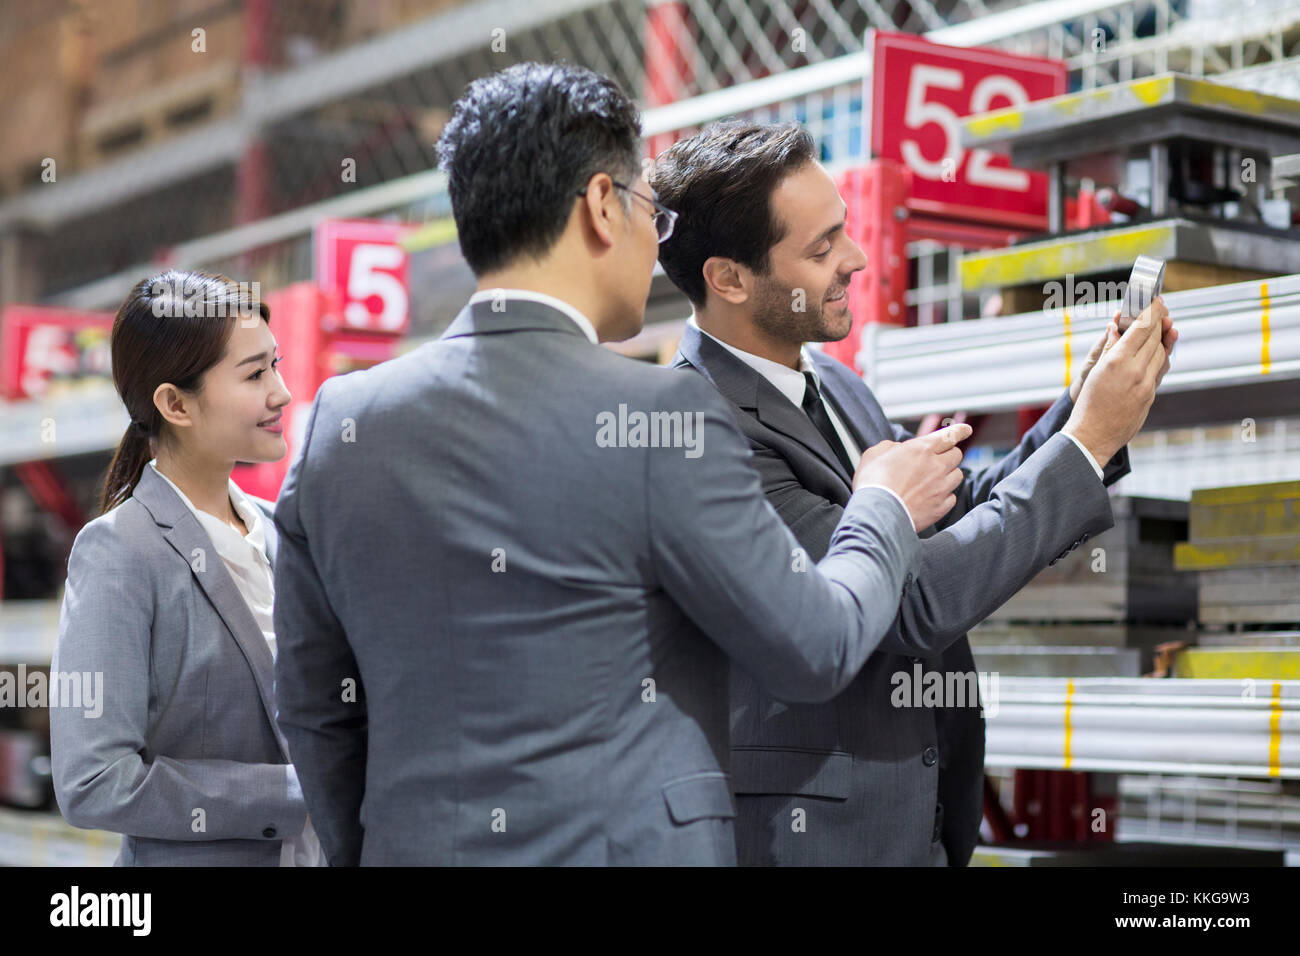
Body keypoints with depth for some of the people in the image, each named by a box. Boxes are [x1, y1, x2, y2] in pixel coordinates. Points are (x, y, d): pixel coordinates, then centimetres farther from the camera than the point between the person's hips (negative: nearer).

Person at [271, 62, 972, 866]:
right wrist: (885, 511, 12)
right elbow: (816, 649, -5)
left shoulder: (340, 421, 1)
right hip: (629, 841, -5)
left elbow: (316, 711, 8)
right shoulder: (662, 416, -14)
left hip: (411, 844, 5)